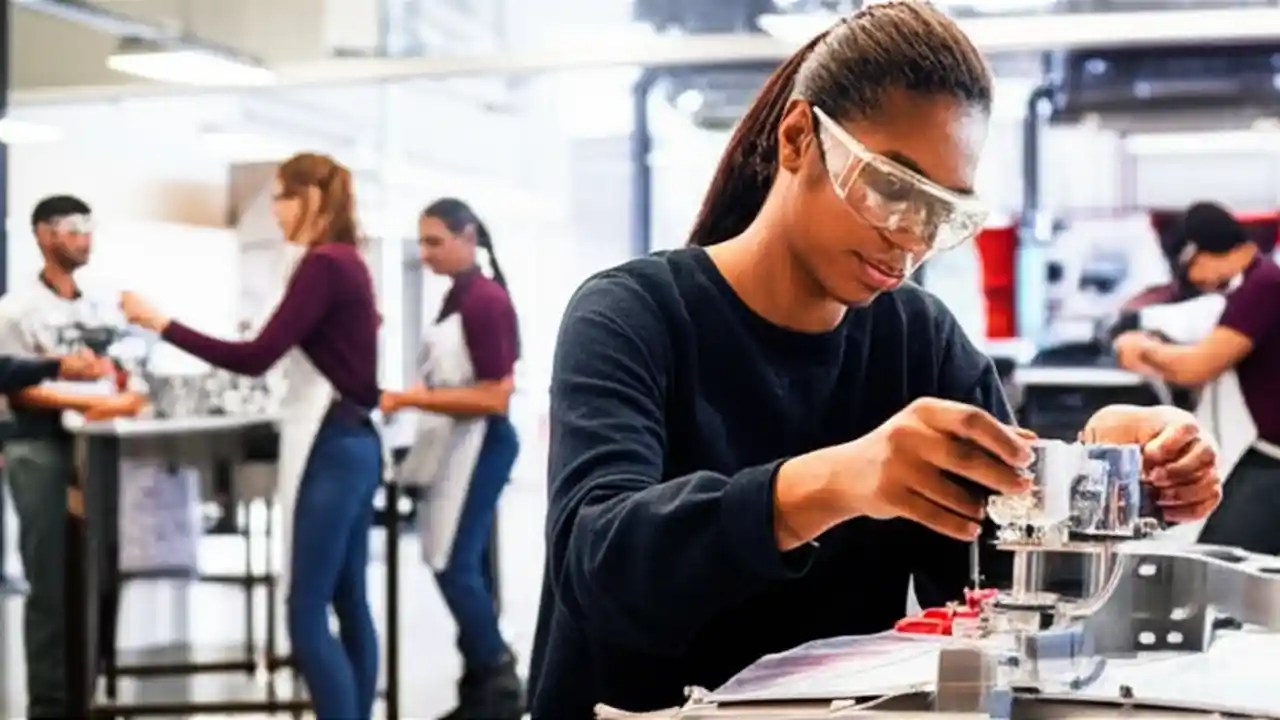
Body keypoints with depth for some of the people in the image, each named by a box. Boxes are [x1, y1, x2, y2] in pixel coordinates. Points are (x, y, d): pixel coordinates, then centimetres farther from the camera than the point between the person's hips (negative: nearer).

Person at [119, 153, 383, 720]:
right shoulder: (348, 263, 13)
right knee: (350, 606, 12)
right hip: (353, 444, 10)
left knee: (307, 619, -7)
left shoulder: (322, 265, -15)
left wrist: (162, 324, -16)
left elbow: (256, 357, -20)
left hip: (334, 450, -10)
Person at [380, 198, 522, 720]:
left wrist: (411, 399, -22)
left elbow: (494, 398, -21)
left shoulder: (486, 301, -17)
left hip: (480, 444, -10)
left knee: (454, 566, -9)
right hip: (455, 444, 10)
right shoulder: (457, 298, 13)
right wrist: (411, 397, 6)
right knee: (466, 566, 11)